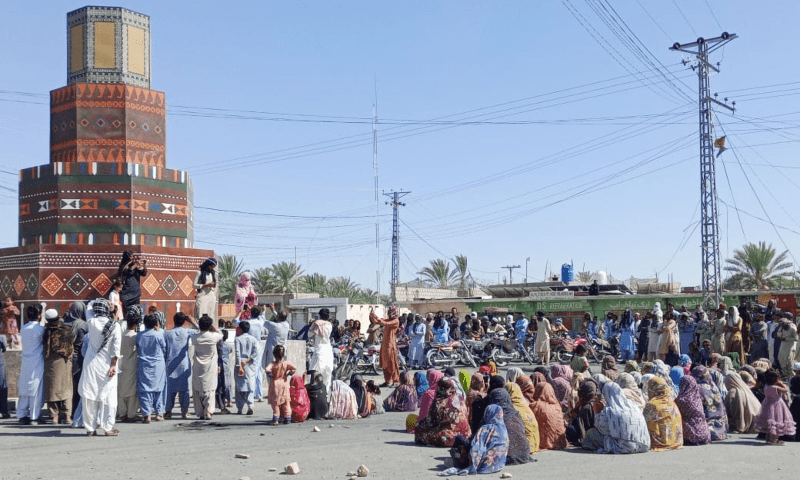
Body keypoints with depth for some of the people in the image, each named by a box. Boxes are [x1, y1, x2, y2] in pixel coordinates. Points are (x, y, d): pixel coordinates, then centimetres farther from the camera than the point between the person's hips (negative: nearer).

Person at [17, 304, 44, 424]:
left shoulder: (24, 328, 8)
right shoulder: (40, 329, -11)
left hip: (25, 363, 6)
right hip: (37, 364, -6)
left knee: (24, 389, 10)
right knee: (36, 390, 0)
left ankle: (22, 415, 12)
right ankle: (34, 417, 2)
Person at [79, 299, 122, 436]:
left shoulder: (91, 323, -3)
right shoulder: (114, 325, -8)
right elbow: (116, 348, -11)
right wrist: (113, 365, -8)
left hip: (91, 364, 2)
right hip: (106, 365, -2)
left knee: (89, 395, 7)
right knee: (108, 395, 5)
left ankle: (90, 428, 11)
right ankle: (108, 427, 4)